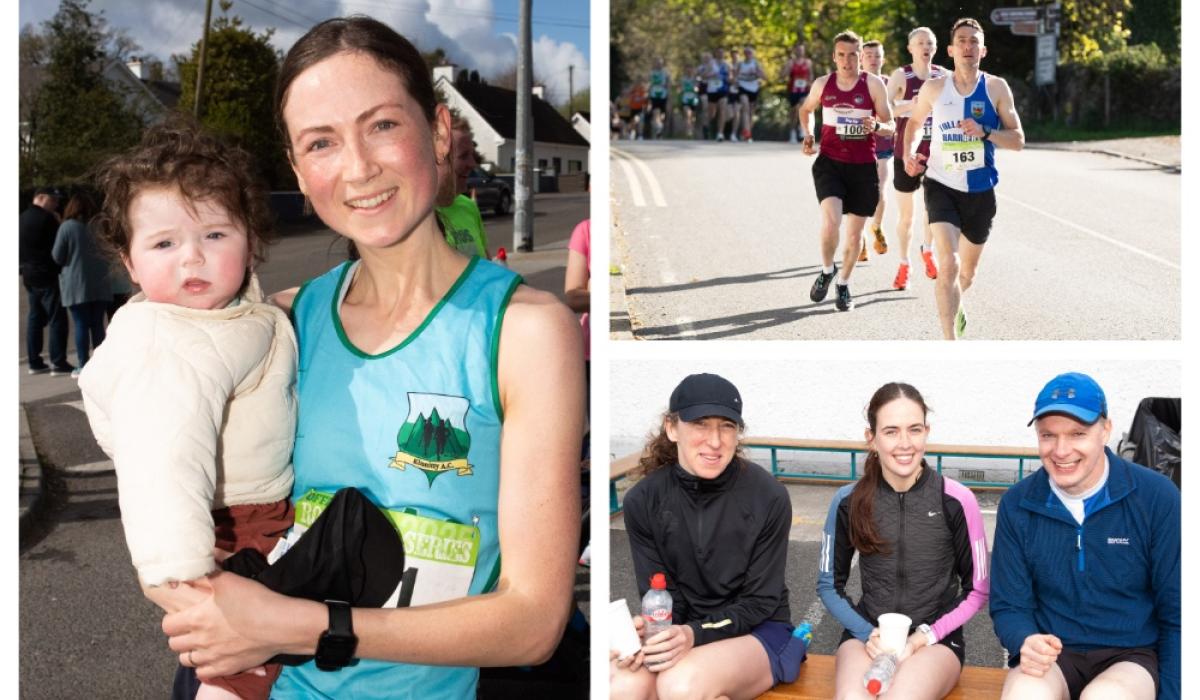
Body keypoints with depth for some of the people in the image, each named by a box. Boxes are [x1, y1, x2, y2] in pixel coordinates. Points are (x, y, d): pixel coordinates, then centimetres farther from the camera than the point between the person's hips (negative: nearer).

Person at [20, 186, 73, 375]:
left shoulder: (23, 218, 12)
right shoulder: (46, 218, -14)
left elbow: (20, 249, 17)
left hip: (29, 276, 9)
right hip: (47, 276, -9)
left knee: (35, 318, 13)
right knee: (57, 319, -6)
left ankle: (34, 362, 15)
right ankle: (58, 363, -8)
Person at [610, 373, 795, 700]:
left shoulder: (768, 496, -16)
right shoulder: (643, 500, -7)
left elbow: (760, 601, -11)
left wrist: (695, 634, -28)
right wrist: (648, 633, -28)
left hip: (758, 630, -2)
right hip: (680, 629, 2)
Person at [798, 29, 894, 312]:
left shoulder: (873, 84, -3)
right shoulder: (822, 84, 3)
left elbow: (890, 126, 0)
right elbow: (806, 109, 24)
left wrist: (877, 126, -22)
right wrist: (808, 135, 7)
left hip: (863, 167, 0)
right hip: (829, 162, 0)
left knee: (855, 231, 8)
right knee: (831, 221, -22)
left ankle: (844, 284, 29)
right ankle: (827, 270, 6)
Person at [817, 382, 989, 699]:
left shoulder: (956, 500, -8)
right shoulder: (849, 501, -3)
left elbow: (977, 590, 2)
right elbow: (829, 584, 8)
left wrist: (927, 634, -10)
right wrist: (868, 634, -7)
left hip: (936, 637, -1)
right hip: (868, 632, 1)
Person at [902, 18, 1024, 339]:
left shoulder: (996, 88, -3)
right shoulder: (934, 88, -1)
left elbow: (1018, 140, -3)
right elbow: (914, 121, 18)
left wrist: (984, 132, -20)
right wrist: (908, 154, 0)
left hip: (981, 190, 2)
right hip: (941, 186, -2)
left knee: (967, 271, 18)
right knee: (948, 264, -21)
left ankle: (953, 306, 52)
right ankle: (950, 343, -19)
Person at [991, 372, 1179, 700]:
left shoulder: (1157, 497, -8)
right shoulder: (1016, 505, -3)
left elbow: (1175, 614, -2)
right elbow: (1009, 606, 1)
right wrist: (1026, 642, -21)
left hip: (1131, 654, 0)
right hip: (1050, 652, 1)